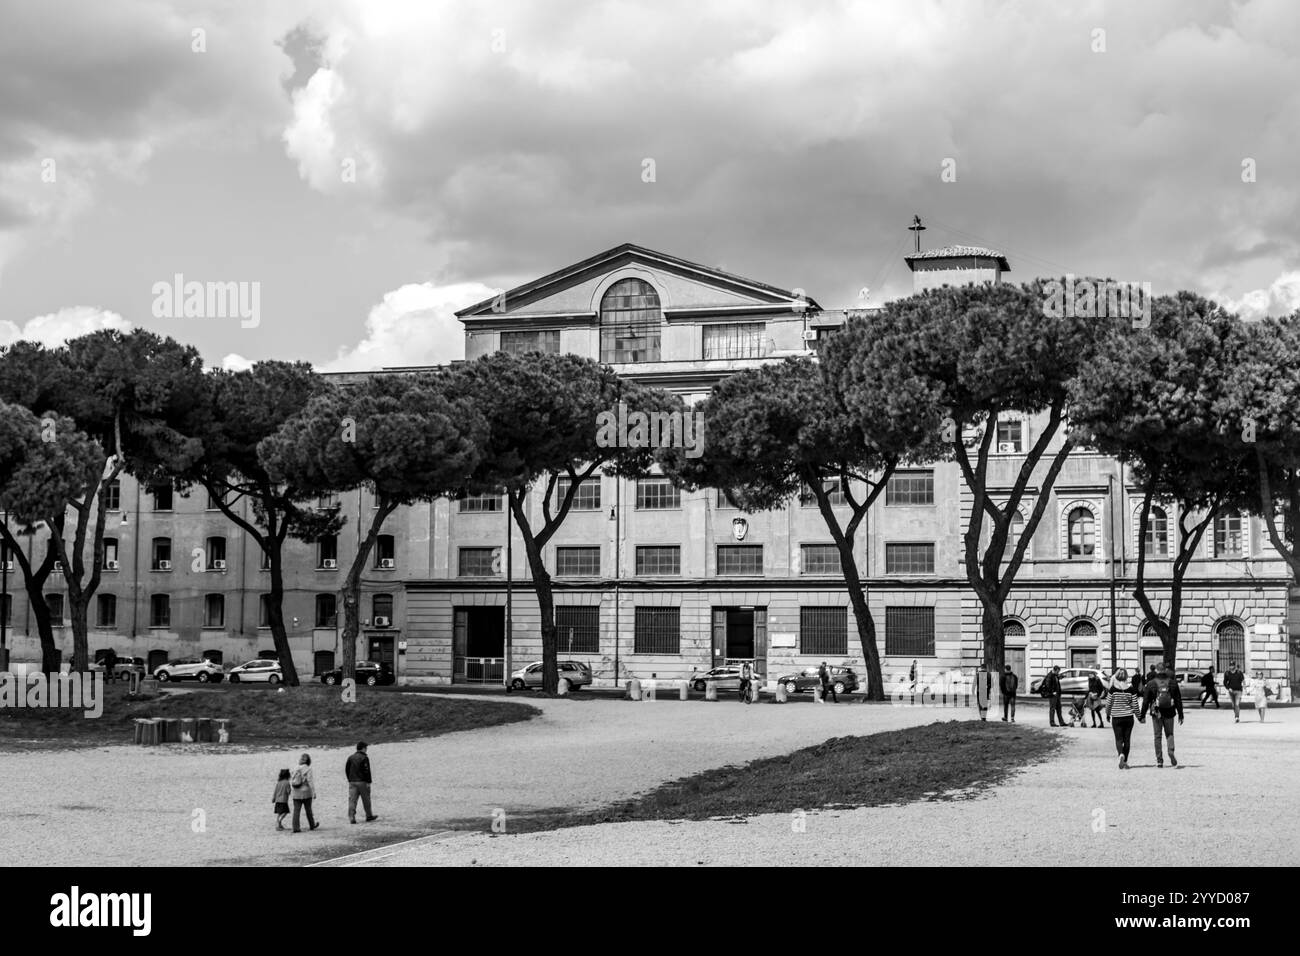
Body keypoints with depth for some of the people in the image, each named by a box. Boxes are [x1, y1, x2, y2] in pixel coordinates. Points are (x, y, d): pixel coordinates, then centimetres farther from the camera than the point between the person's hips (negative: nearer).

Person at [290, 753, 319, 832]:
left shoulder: (296, 769, 3)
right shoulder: (308, 769, -10)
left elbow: (291, 780, 7)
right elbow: (310, 781, -15)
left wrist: (293, 790, 18)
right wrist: (314, 792, -12)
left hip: (296, 793, 3)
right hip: (306, 792, -3)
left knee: (296, 810, 2)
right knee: (308, 810, 13)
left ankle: (296, 828, -6)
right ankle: (312, 825, 28)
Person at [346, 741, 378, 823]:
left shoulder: (351, 758, 10)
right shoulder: (364, 758, -9)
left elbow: (346, 769, 13)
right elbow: (366, 771, -14)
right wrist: (368, 782, -11)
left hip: (352, 782, 5)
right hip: (362, 782, -5)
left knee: (352, 800, -2)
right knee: (366, 799, 9)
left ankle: (351, 817, -13)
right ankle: (369, 816, 20)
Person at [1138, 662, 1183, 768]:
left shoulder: (1151, 683, -4)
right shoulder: (1173, 682, 2)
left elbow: (1145, 701, -2)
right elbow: (1178, 700, 5)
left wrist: (1142, 715, 5)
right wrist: (1180, 715, 12)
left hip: (1156, 714, -1)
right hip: (1169, 713, 1)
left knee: (1158, 736, 7)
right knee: (1169, 734, 13)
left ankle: (1159, 760, 5)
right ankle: (1171, 752, -13)